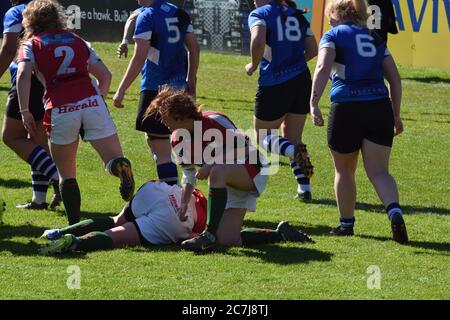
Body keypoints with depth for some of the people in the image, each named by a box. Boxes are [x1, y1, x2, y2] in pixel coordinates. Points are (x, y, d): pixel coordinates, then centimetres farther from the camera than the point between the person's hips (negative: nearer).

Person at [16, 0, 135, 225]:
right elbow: (105, 75, 19)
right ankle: (121, 166, -38)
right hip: (92, 101, 1)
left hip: (60, 109, -1)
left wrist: (24, 111, -5)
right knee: (113, 159, -3)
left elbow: (23, 74, -6)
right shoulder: (77, 40, 23)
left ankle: (74, 225, 4)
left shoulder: (31, 45, 14)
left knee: (66, 174, 14)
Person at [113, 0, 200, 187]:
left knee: (161, 149, -6)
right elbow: (194, 49, 14)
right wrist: (191, 80, 25)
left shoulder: (147, 17, -11)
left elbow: (139, 58, -17)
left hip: (155, 86, -8)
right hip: (178, 85, 8)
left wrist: (121, 90, -13)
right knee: (153, 139, 24)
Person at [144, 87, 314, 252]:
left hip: (252, 171, -7)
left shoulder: (214, 120, -21)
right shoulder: (178, 141, 0)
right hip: (227, 184, 7)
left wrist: (213, 164, -29)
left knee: (217, 172, -40)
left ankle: (209, 234, -34)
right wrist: (184, 203, -5)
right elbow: (189, 175, 10)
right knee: (227, 240, -8)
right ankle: (281, 234, 10)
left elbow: (244, 147, -20)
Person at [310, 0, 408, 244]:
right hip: (380, 107, 3)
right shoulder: (375, 39, 18)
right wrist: (396, 115, 21)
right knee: (378, 171, 2)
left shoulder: (333, 35, 5)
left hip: (346, 108, -3)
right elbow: (395, 80, 15)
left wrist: (314, 104, -20)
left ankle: (346, 223, 25)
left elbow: (323, 68, -13)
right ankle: (394, 212, -24)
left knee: (344, 170, 17)